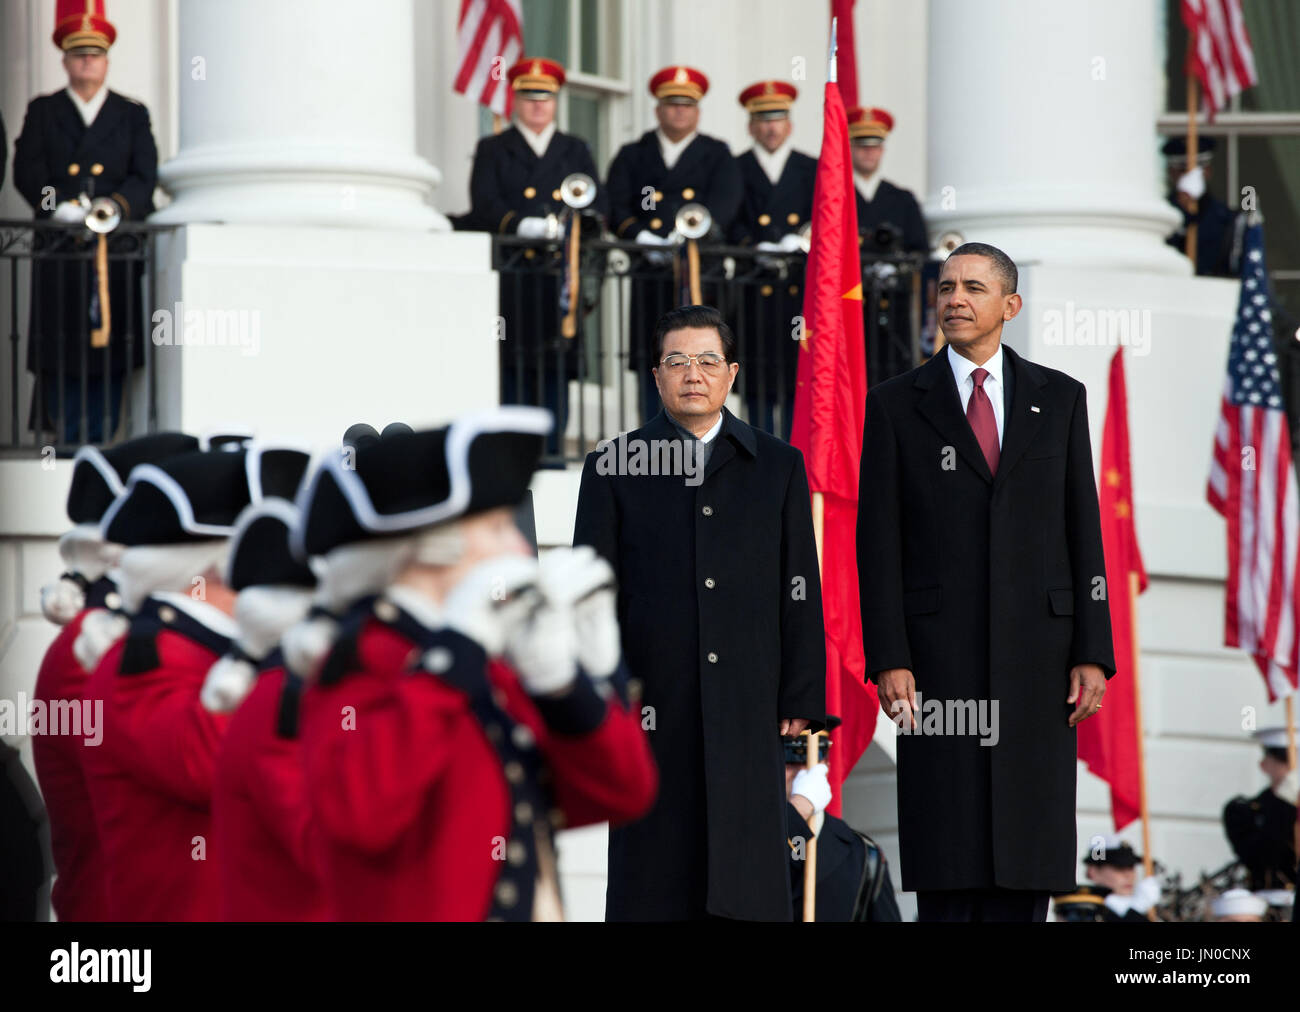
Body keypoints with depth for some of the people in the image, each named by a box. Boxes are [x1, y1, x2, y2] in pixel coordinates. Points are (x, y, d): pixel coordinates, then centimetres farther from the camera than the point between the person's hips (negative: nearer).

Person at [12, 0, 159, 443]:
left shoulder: (132, 116, 14)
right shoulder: (42, 112, 12)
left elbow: (145, 178, 4)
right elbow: (27, 173, 0)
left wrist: (115, 206, -16)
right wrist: (61, 207, -18)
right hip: (59, 252, 0)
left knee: (110, 361, -2)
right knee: (58, 355, -3)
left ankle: (100, 438, 2)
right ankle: (63, 440, 1)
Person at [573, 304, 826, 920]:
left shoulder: (778, 466, 12)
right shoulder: (613, 469, 9)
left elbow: (800, 592, 9)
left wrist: (801, 700, 1)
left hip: (747, 709, 1)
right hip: (652, 708, -1)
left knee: (749, 891, -3)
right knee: (651, 888, -2)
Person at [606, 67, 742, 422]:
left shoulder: (717, 156, 12)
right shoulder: (633, 156, 17)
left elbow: (722, 206, -4)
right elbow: (617, 209, 6)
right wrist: (640, 237, -15)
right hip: (651, 278, 1)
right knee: (652, 373, -2)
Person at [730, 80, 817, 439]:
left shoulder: (812, 171, 16)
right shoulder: (735, 171, 10)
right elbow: (731, 224, 0)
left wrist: (799, 242, -12)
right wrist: (757, 249, -16)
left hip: (801, 286, 1)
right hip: (756, 286, -1)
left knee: (799, 380, -3)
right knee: (759, 380, -3)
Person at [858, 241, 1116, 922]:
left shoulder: (1059, 399, 9)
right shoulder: (895, 405, 5)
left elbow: (1083, 531, 7)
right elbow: (879, 542, 1)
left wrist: (1093, 654, -1)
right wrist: (888, 660, -9)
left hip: (1037, 652, 2)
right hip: (939, 654, -1)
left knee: (1028, 853, 0)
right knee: (948, 861, -4)